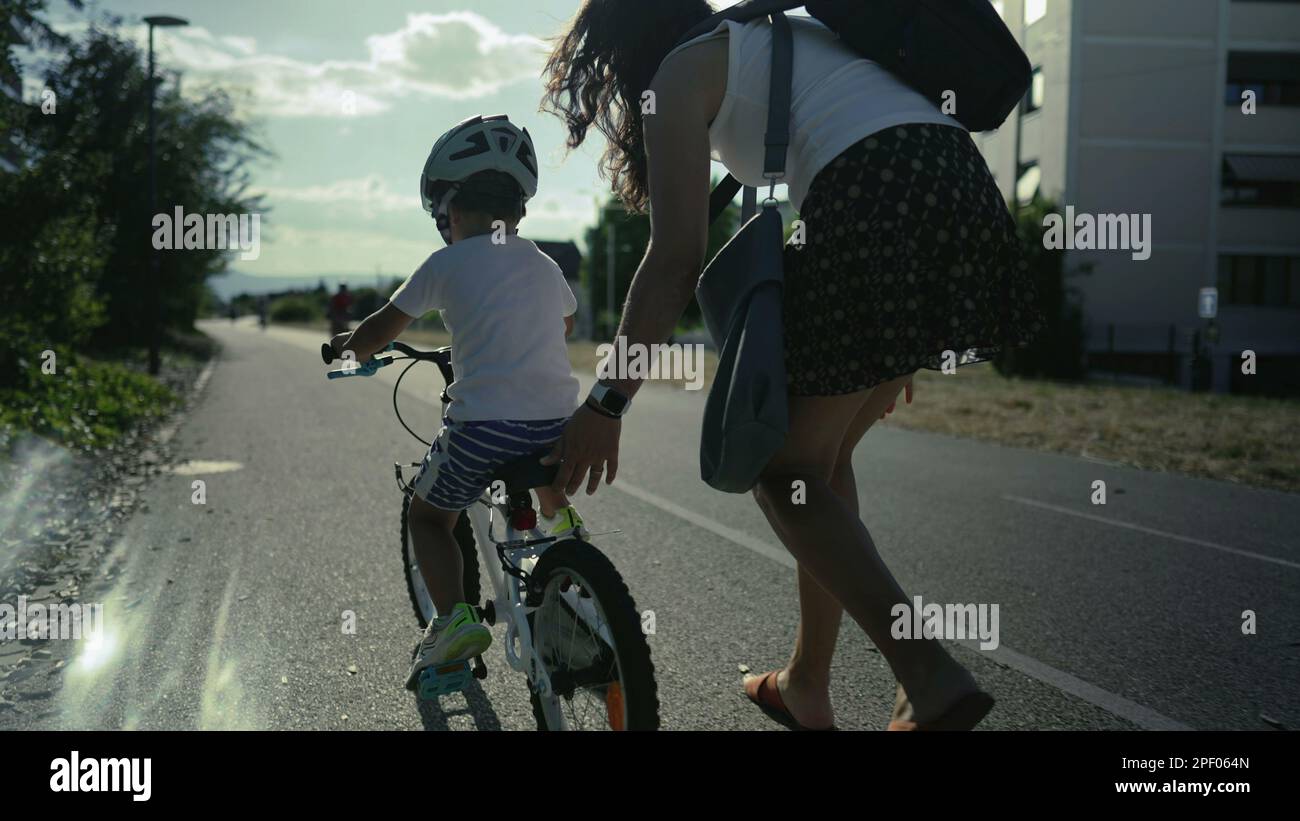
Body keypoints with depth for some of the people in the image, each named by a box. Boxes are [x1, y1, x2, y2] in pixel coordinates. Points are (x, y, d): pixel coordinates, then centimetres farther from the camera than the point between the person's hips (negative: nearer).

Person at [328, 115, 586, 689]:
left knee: (428, 515, 17)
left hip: (484, 425, -5)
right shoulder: (546, 267, 16)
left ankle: (453, 617, 2)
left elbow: (377, 335, 6)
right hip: (558, 422, 5)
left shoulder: (448, 263, 2)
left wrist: (347, 345, 28)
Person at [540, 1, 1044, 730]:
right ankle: (807, 687, 27)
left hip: (876, 210, -8)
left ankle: (932, 678, -10)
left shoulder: (681, 70, 10)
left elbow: (677, 259, -3)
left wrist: (609, 402, -2)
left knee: (785, 470, 4)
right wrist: (894, 350, 41)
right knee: (823, 457, 18)